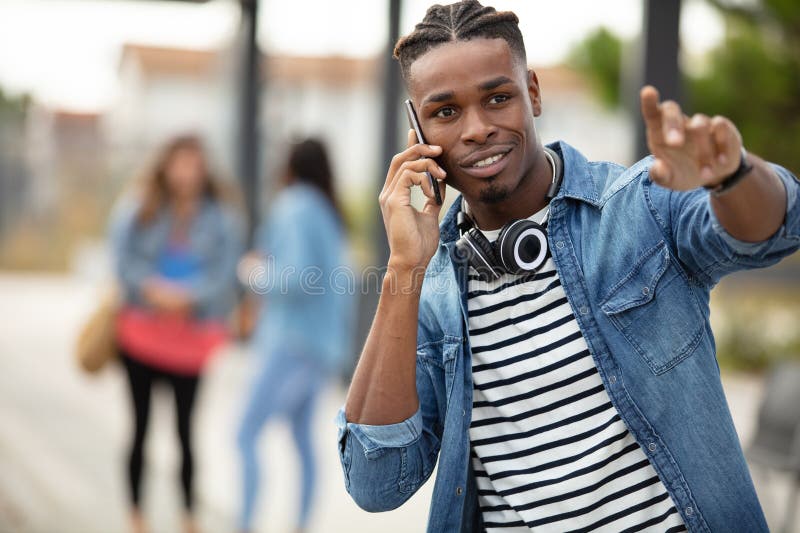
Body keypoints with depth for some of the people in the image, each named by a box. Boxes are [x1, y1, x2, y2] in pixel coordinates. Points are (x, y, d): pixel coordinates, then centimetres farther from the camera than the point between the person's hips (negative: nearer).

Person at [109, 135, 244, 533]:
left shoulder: (221, 216, -1)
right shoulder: (138, 209, 0)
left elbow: (226, 272, -7)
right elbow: (123, 259, -5)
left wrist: (187, 296, -21)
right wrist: (153, 288, -21)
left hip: (192, 334, -1)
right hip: (141, 333, 1)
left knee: (185, 429, 1)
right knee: (140, 426, 8)